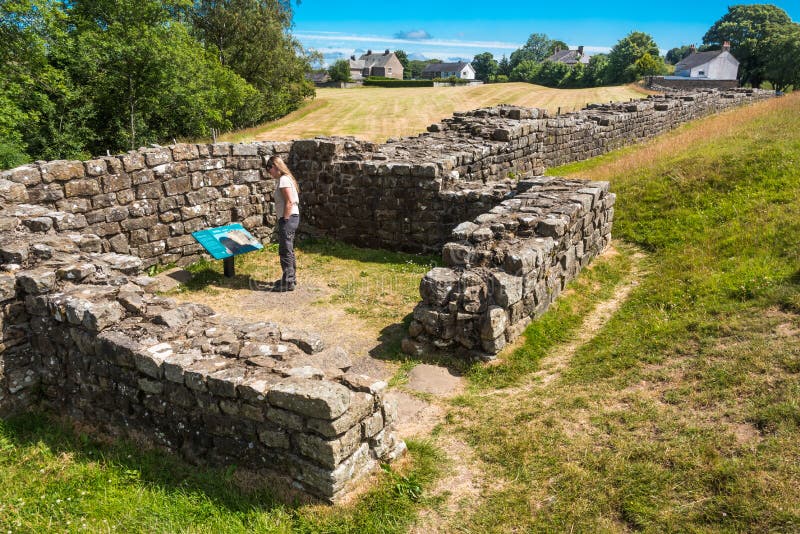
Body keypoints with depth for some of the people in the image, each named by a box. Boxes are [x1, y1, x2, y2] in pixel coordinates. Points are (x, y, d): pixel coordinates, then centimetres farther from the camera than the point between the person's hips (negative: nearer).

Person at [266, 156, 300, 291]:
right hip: (291, 218, 10)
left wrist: (284, 220, -17)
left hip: (288, 219, -10)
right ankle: (291, 278, 29)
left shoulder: (283, 180, -15)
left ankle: (288, 283, 3)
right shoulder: (286, 178, 15)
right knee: (288, 250, 19)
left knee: (285, 251, -3)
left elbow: (289, 202, -22)